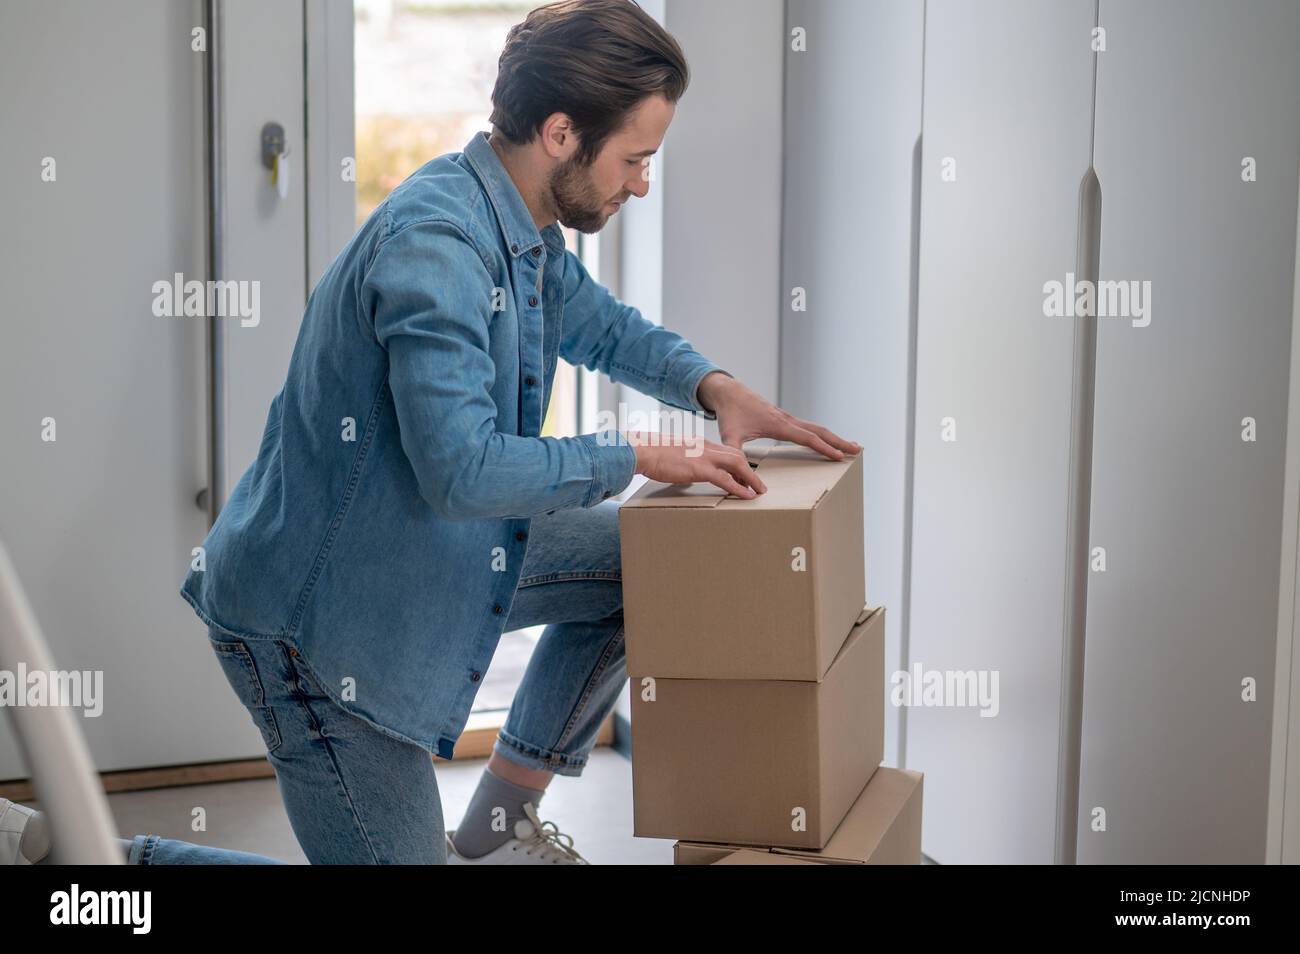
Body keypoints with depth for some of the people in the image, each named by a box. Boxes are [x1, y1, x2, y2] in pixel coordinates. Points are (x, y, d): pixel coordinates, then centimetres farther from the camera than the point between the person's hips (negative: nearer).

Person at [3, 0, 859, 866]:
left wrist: (713, 386, 4)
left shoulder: (524, 228, 3)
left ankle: (497, 829, 20)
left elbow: (601, 326, 23)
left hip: (417, 557, 10)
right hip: (312, 609, -10)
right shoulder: (435, 243, -28)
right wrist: (637, 456, -22)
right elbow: (464, 468, -35)